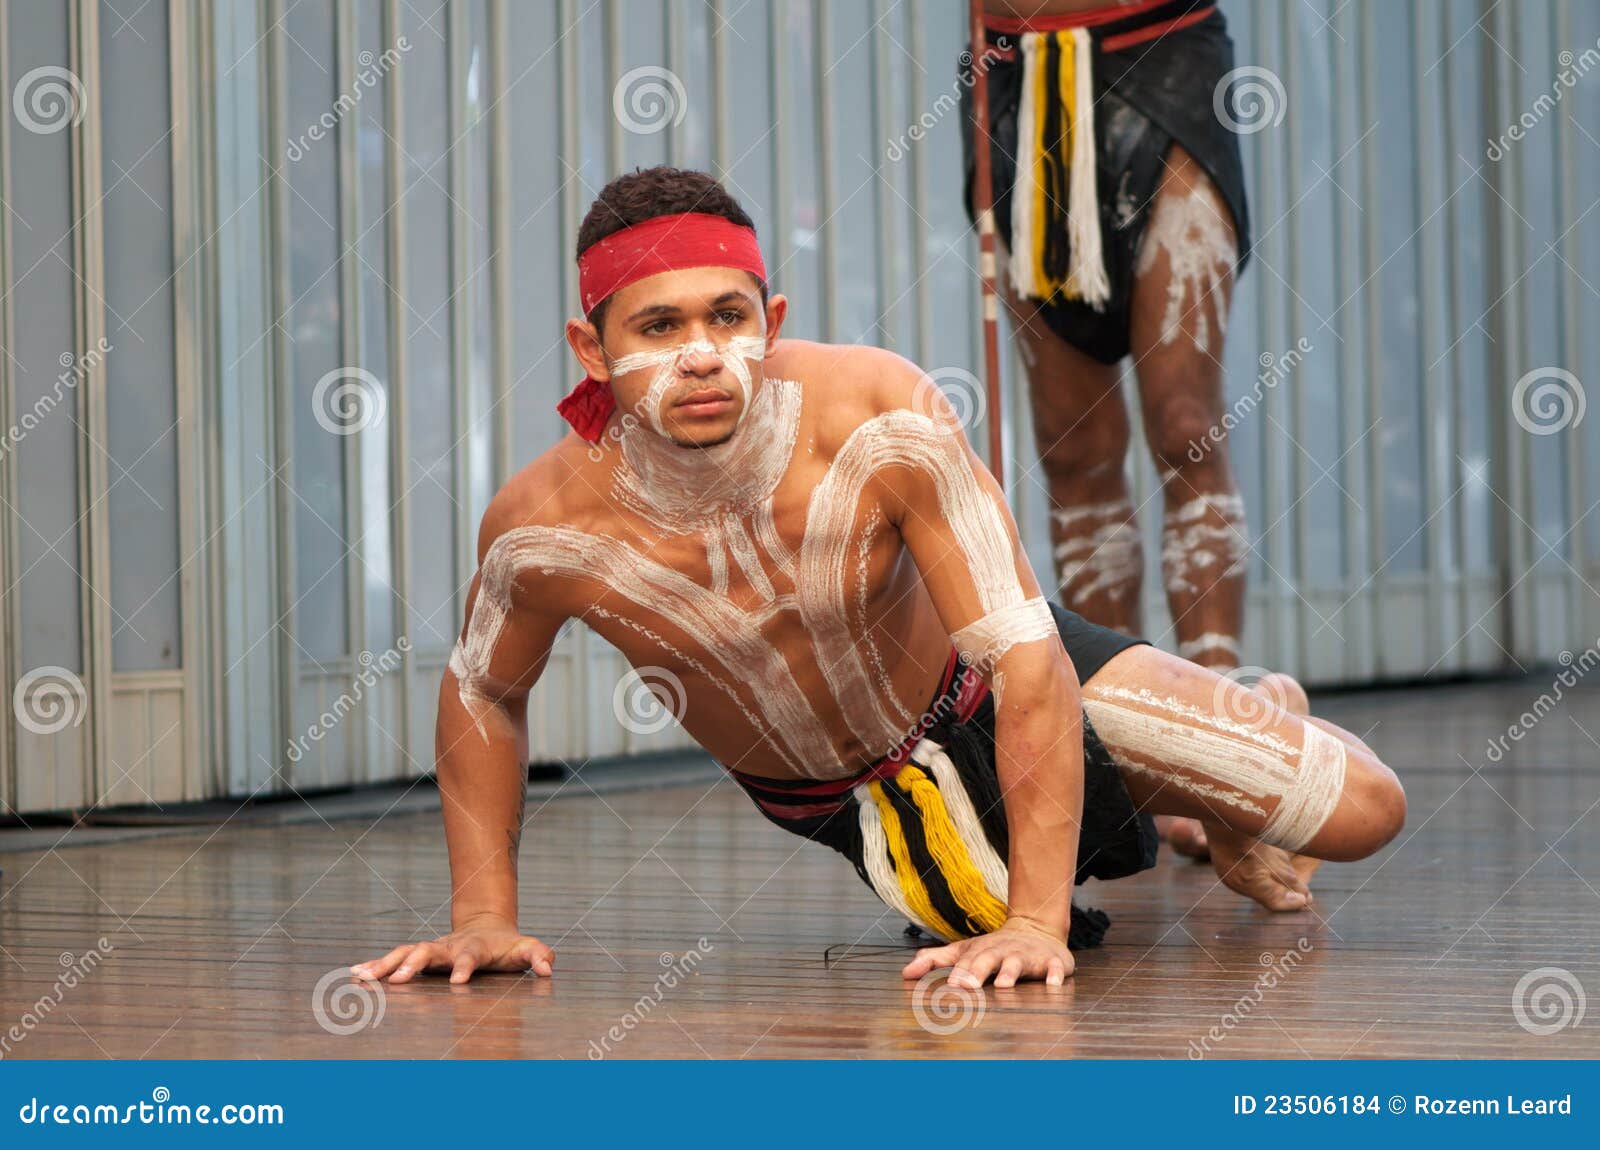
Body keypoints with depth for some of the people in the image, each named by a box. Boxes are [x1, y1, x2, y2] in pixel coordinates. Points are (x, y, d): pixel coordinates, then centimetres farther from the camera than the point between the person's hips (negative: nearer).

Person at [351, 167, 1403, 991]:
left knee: (1363, 815, -2)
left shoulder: (882, 419, -37)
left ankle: (1227, 813, 34)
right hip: (834, 800, 1)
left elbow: (1028, 655, -33)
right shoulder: (546, 530, -31)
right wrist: (483, 919, -11)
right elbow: (482, 696, -7)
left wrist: (1035, 919, -37)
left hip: (979, 687, -1)